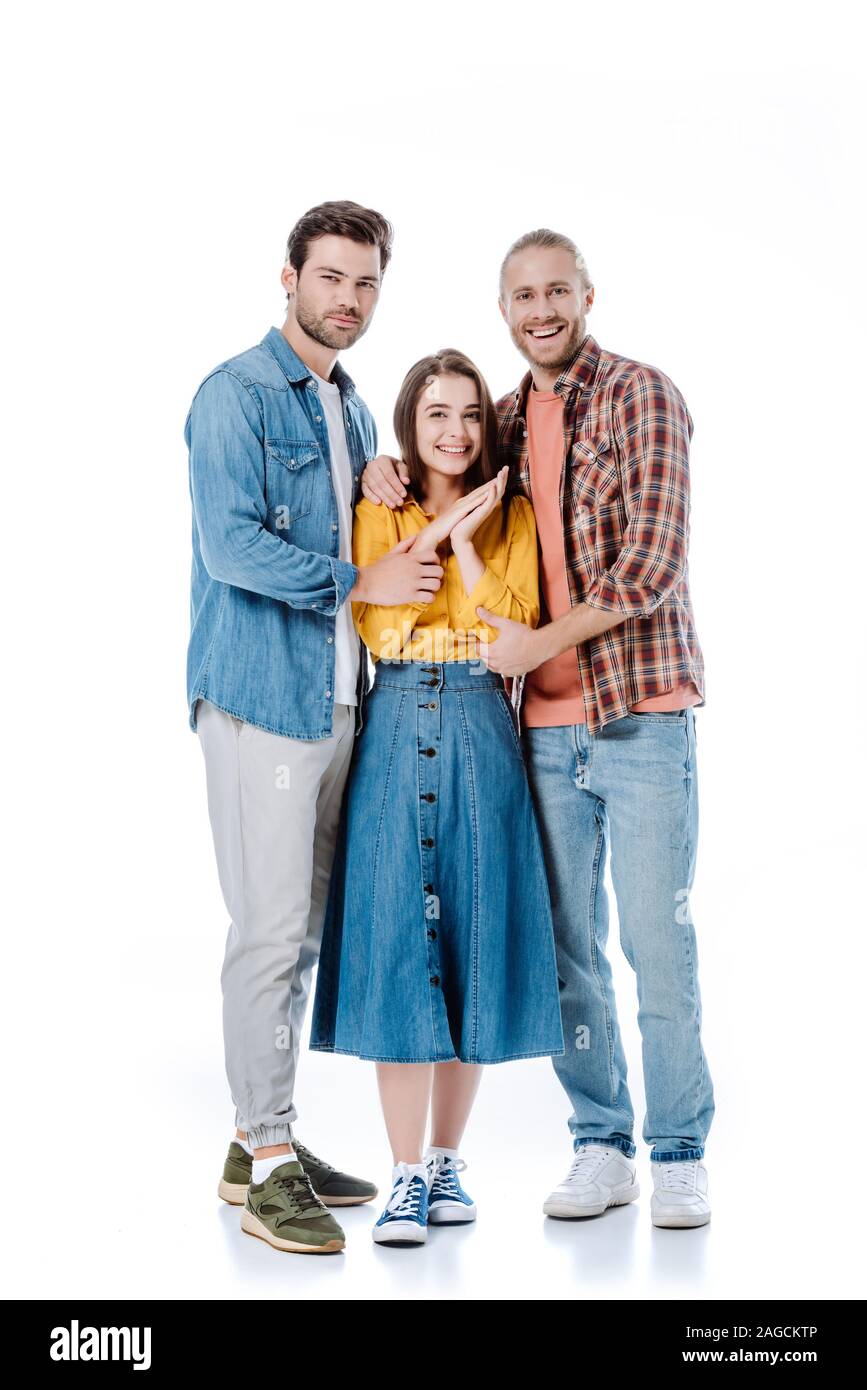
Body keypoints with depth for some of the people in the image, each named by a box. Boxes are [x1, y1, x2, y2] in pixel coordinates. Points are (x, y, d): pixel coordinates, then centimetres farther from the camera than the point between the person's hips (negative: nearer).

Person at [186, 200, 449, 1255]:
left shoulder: (353, 412, 19)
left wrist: (400, 526, 10)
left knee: (305, 927, 11)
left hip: (336, 696, 8)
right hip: (259, 697, -8)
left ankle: (262, 1141, 22)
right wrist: (359, 583, -13)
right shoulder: (235, 395, -7)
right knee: (270, 927, -8)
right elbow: (232, 546, -17)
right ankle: (268, 1166, 0)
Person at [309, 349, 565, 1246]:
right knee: (395, 939, -6)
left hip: (481, 733, 1)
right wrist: (435, 531, -10)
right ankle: (407, 1174, -1)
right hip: (395, 729, 0)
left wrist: (465, 543, -9)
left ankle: (448, 1160, 15)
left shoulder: (510, 514, 10)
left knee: (471, 936, 2)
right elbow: (375, 623, -6)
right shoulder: (377, 513, 9)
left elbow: (515, 631, -3)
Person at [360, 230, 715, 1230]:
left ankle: (680, 1155, 12)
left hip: (642, 713, -5)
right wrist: (383, 466, 6)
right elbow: (440, 444, 30)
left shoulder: (642, 396, -5)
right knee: (568, 943, 8)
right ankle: (601, 1146, 20)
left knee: (657, 939, -2)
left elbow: (655, 560, -13)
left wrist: (541, 642, -11)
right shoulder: (506, 419, 13)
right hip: (546, 725, 5)